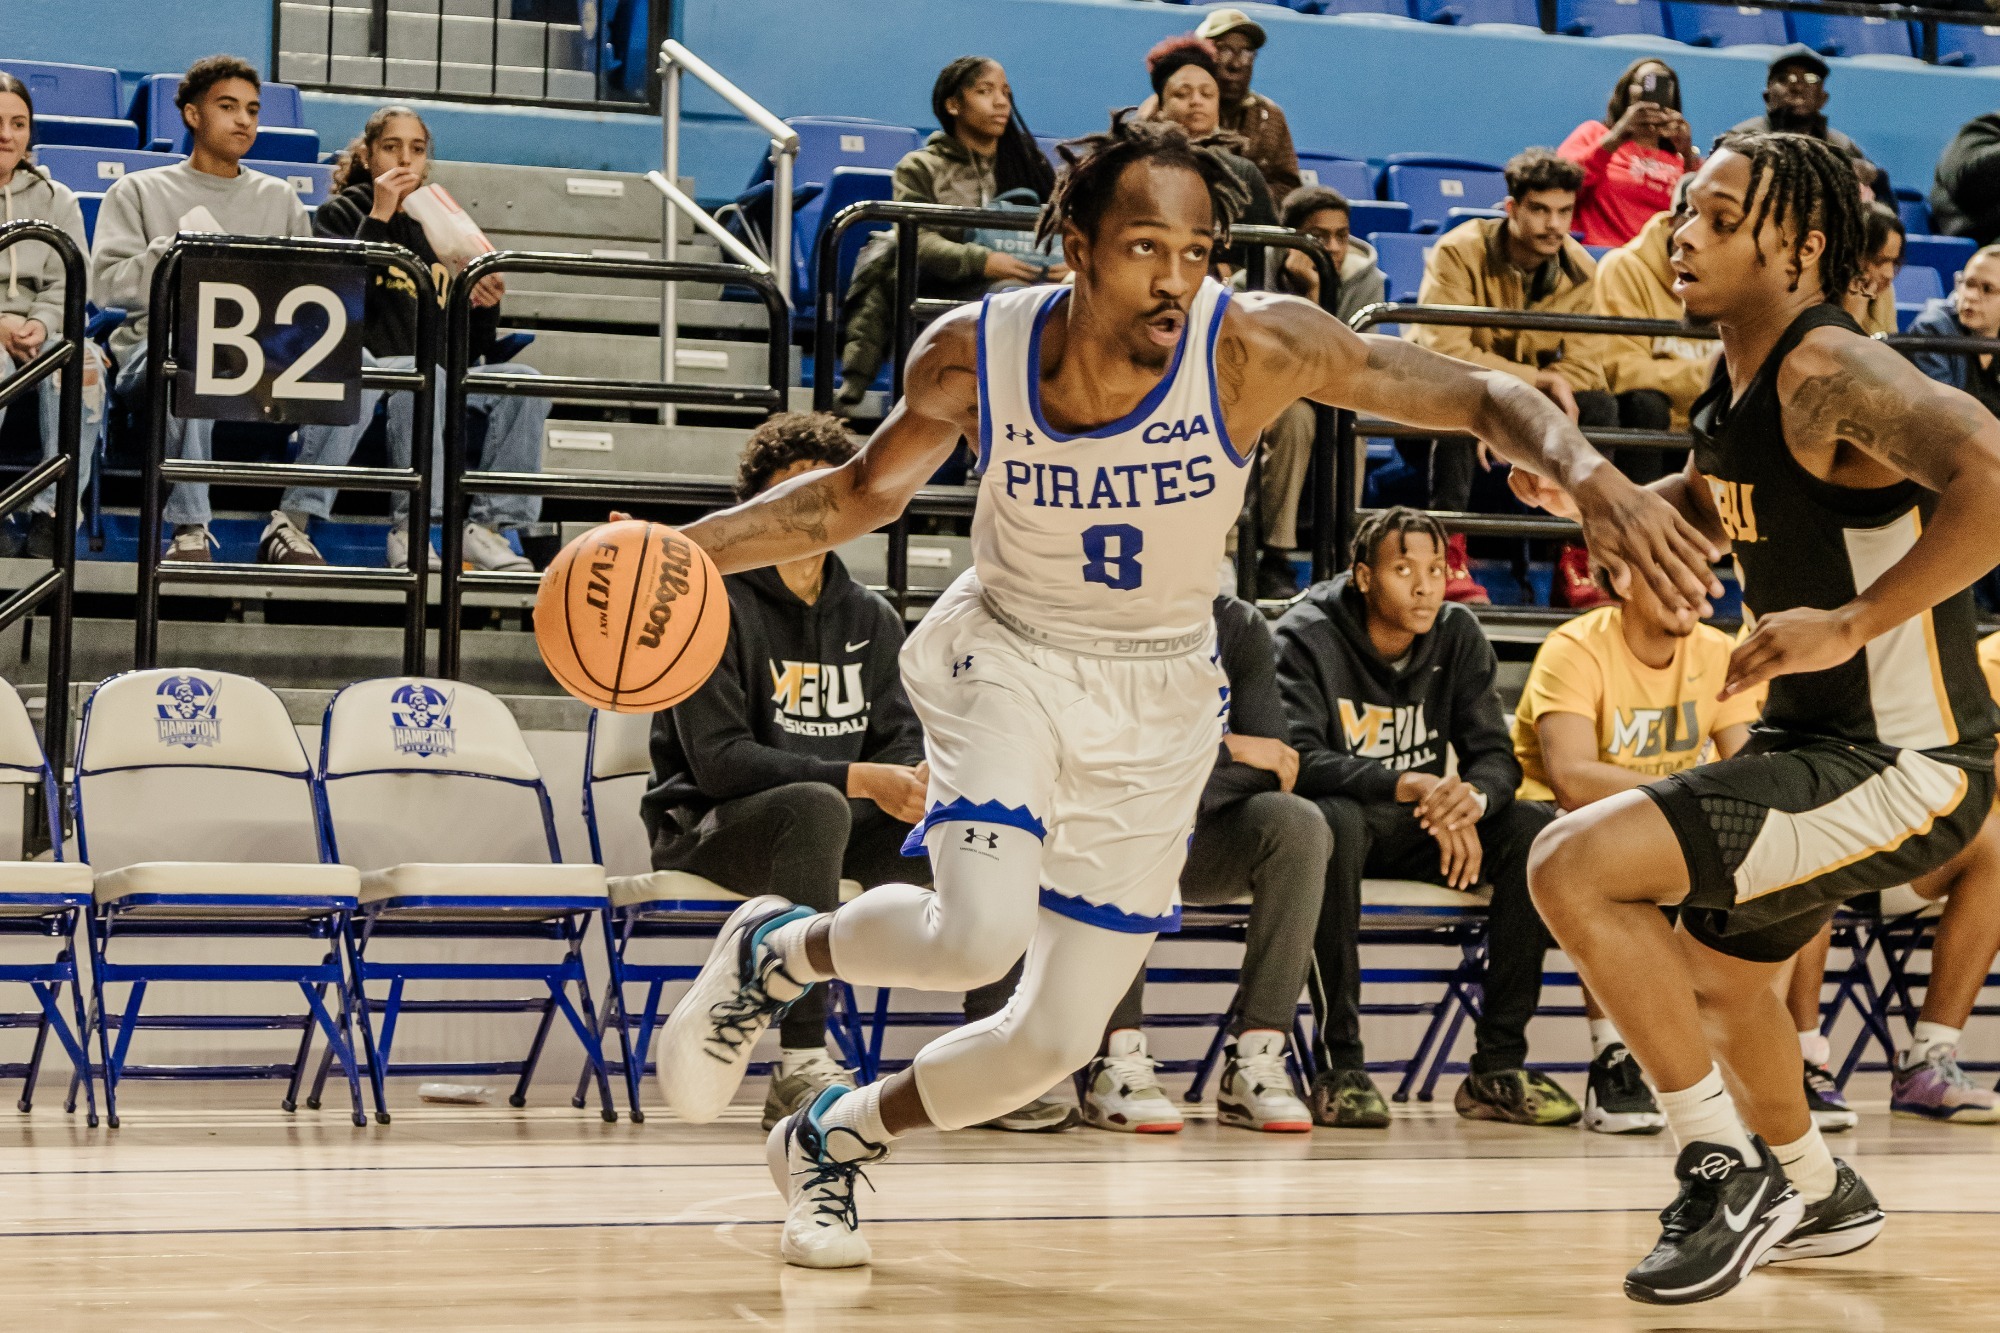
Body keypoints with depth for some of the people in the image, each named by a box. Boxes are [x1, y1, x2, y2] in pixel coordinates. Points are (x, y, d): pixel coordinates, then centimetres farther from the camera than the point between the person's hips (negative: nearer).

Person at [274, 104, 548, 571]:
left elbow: (472, 351, 18)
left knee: (523, 381, -21)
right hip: (366, 368, -5)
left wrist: (484, 307, -4)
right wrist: (379, 218, -11)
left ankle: (486, 527, -22)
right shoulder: (341, 214, 10)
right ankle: (409, 529, -38)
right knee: (416, 375, -39)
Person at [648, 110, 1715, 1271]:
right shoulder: (974, 355, -19)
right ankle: (775, 950, 4)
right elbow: (864, 495, 0)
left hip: (1157, 705, 1)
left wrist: (1594, 476, -44)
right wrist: (682, 551, -12)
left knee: (1058, 1041, 4)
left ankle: (832, 1139, 32)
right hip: (1009, 659, -1)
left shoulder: (1253, 346, -25)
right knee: (980, 934, -29)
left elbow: (1481, 395, -24)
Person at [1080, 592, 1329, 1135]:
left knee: (1296, 820, -26)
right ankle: (1117, 1061, -37)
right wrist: (1225, 749, -14)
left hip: (1201, 841, 3)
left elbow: (1268, 768, -8)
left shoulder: (1241, 626, 2)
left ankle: (1255, 1060, -27)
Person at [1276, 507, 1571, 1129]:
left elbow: (1496, 755, -4)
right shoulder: (1307, 635, -13)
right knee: (1331, 822, -39)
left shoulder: (1458, 635, 0)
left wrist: (1472, 798, -30)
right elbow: (1299, 759, -26)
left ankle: (1497, 1067, -19)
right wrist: (1406, 786, -41)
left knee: (1537, 830, -20)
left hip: (1423, 827, 5)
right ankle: (1339, 1067, -34)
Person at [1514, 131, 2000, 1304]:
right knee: (1715, 970, 30)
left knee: (1575, 866, -20)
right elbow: (1707, 506, 26)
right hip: (1815, 739, 10)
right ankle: (1818, 1197, 54)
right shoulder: (1740, 379, 6)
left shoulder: (1831, 373, -23)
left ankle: (1730, 1171, -6)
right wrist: (1586, 493, 7)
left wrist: (1854, 622, -35)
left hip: (1902, 762, -10)